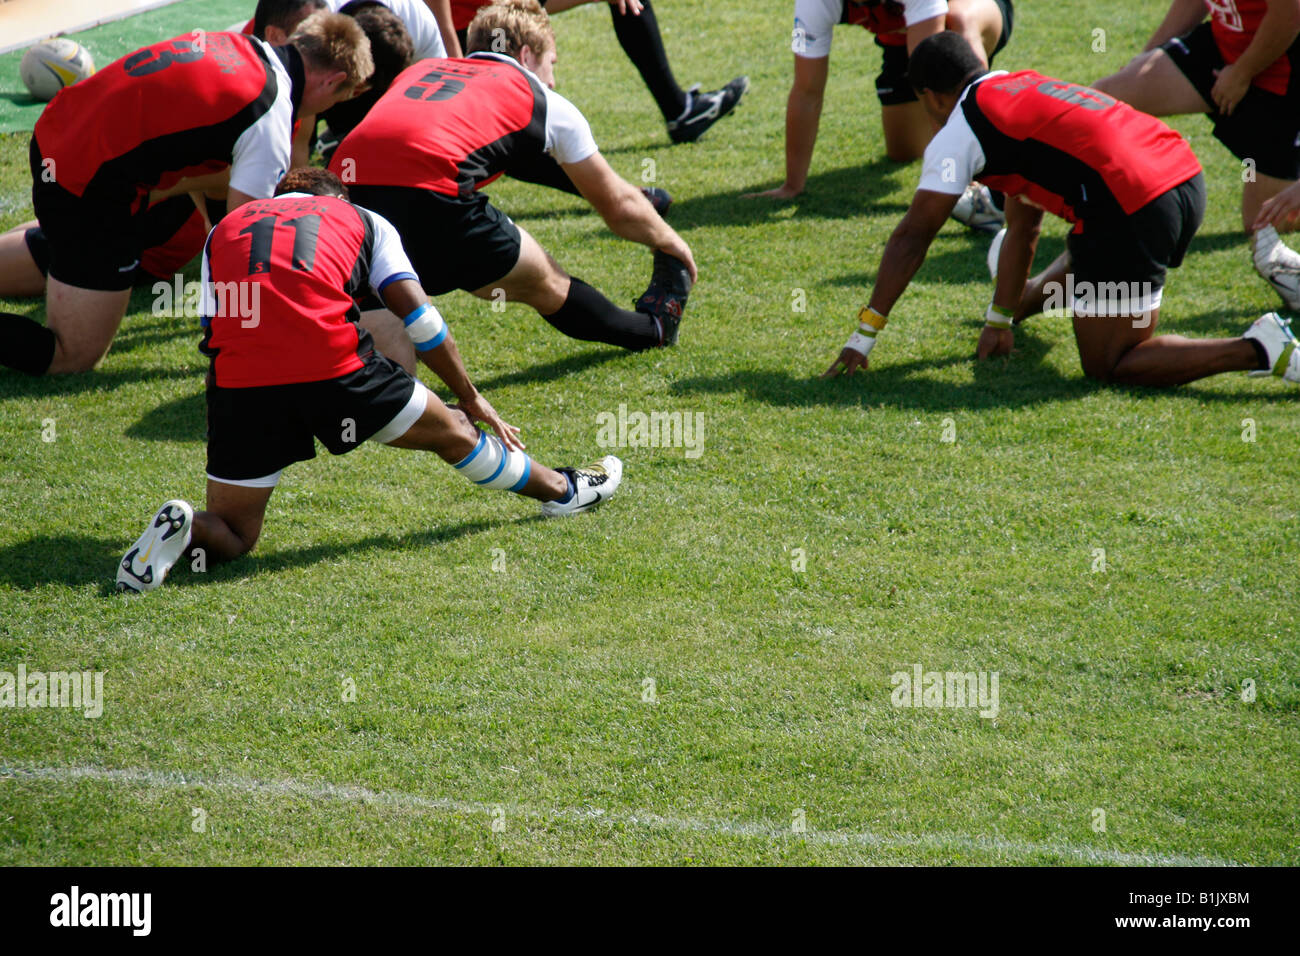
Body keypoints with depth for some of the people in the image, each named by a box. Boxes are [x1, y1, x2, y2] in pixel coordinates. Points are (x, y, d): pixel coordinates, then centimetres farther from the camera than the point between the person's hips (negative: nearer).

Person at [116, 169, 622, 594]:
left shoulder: (224, 228, 31)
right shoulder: (361, 218, 25)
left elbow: (214, 324, 20)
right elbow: (419, 318, 17)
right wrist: (472, 398, 25)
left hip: (239, 382, 1)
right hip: (332, 363, -1)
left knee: (230, 537, 13)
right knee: (452, 432, 23)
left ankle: (184, 528, -17)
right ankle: (562, 490, 37)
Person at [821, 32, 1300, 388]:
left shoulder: (958, 130, 3)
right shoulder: (1022, 86, 26)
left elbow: (912, 237, 2)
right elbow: (1023, 226, 31)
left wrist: (864, 335, 7)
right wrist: (1001, 318, 36)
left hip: (1133, 209, -9)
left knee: (1107, 366, 0)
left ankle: (1258, 349, -11)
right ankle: (1025, 298, 66)